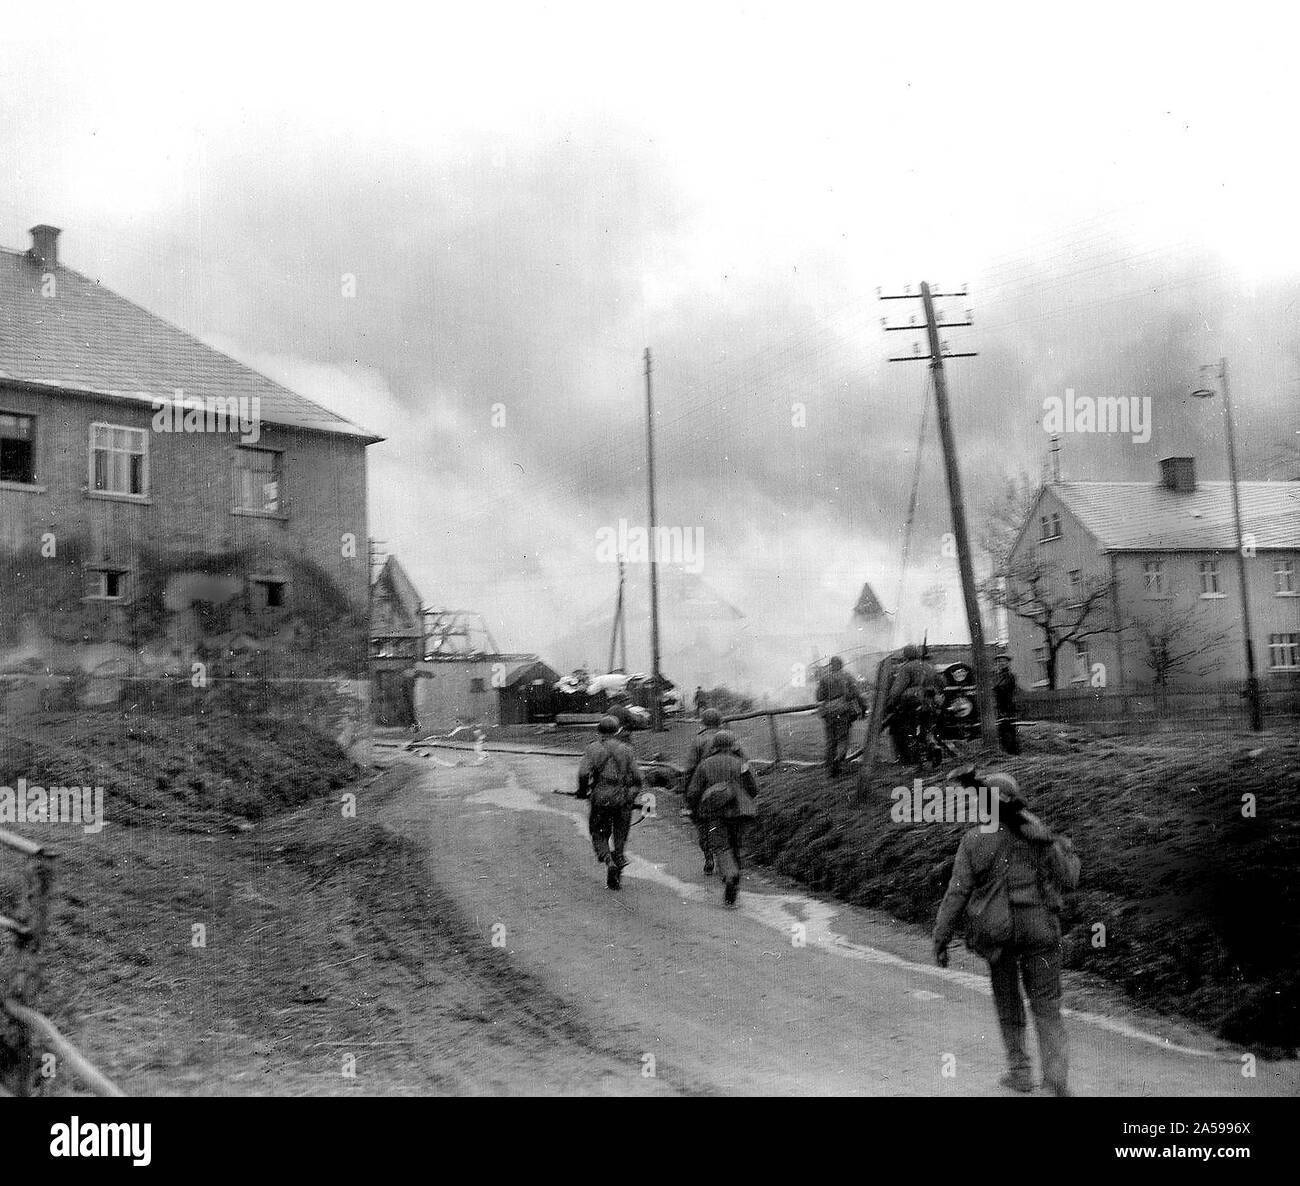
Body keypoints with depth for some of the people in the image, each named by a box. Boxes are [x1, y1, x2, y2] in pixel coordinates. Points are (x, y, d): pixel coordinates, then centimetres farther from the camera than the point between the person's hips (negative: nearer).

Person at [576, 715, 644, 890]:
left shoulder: (593, 748, 1)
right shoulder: (626, 750, 6)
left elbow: (583, 773, -12)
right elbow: (638, 778, 1)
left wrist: (582, 791, 4)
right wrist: (632, 793, 19)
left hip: (600, 798, -1)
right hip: (623, 799, 1)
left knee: (599, 835, 11)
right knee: (620, 838, 14)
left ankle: (609, 861, -14)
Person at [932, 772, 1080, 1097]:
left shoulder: (973, 841, -8)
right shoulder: (1039, 836, -4)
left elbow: (956, 894, -9)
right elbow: (1066, 882, 4)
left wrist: (940, 940, -2)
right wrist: (1068, 855, 25)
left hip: (996, 932, 0)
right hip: (1039, 929, 1)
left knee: (1007, 1001, 21)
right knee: (1046, 1006, 9)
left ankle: (1020, 1070, 24)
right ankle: (1056, 1076, -8)